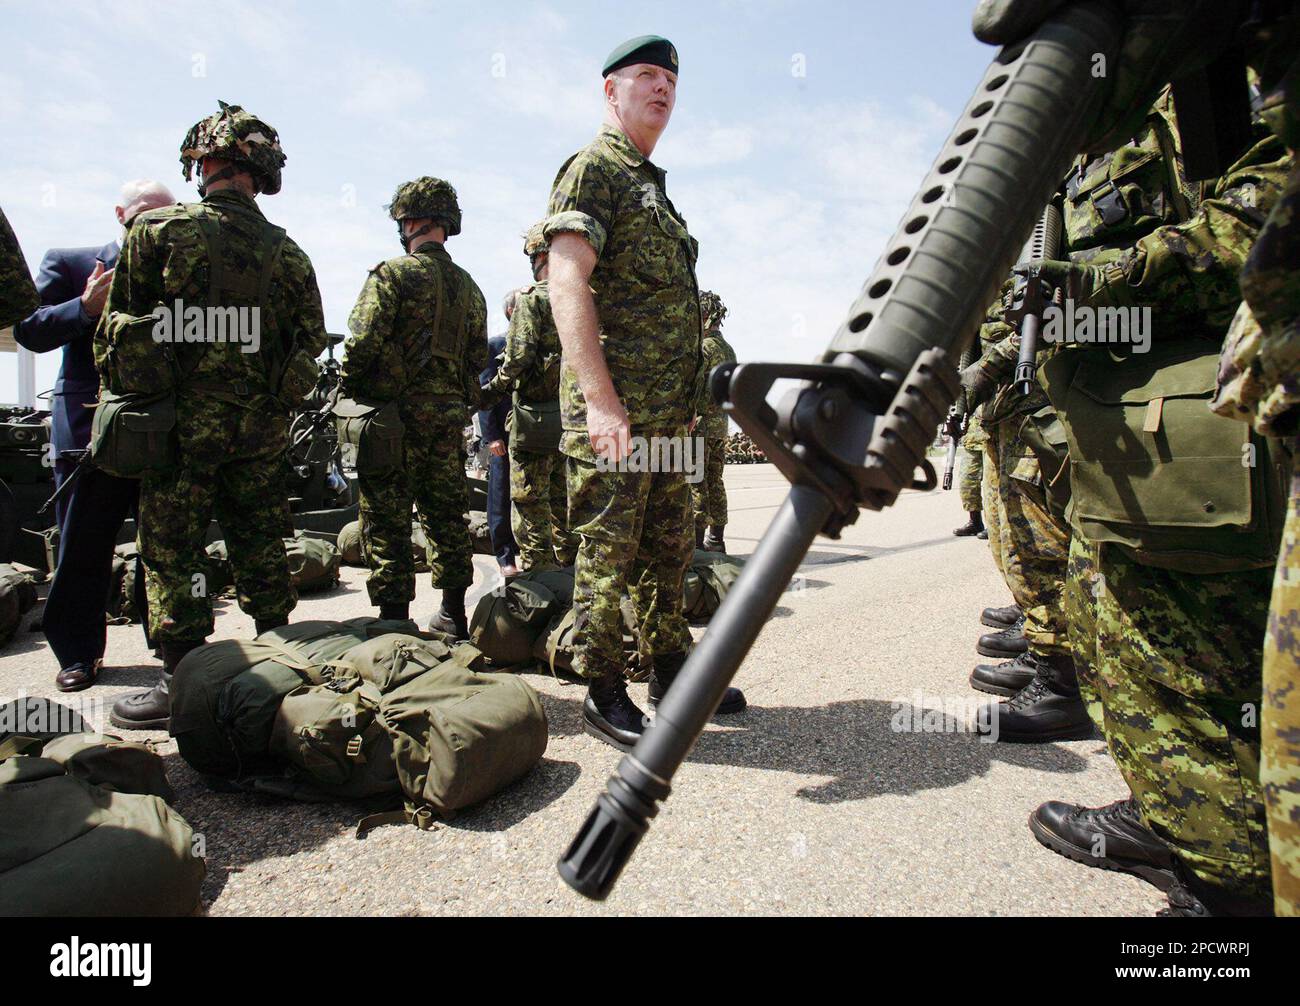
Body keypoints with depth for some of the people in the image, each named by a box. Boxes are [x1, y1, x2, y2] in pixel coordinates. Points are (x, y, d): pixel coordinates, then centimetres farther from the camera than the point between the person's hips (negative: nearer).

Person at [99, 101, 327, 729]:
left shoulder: (158, 230, -5)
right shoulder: (287, 251, 5)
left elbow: (116, 330, -2)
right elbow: (312, 338, 10)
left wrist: (121, 396, 10)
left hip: (183, 423, -4)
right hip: (262, 430, 4)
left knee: (172, 552, 4)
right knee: (260, 548, 13)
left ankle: (182, 684, 9)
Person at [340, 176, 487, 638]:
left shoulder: (392, 274, -7)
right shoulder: (468, 286, 12)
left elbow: (362, 345, -15)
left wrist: (346, 397, -2)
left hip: (395, 414, -6)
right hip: (450, 418, 6)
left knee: (387, 522, 1)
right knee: (447, 517, 13)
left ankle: (394, 620, 5)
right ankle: (453, 615, 22)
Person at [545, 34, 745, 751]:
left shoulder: (654, 188, 25)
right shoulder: (594, 168, -2)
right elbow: (568, 282, -16)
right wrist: (600, 400, -26)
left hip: (669, 412, 9)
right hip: (613, 408, -9)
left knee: (668, 549, 13)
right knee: (609, 551, -3)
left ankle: (671, 671, 26)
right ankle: (604, 696, 8)